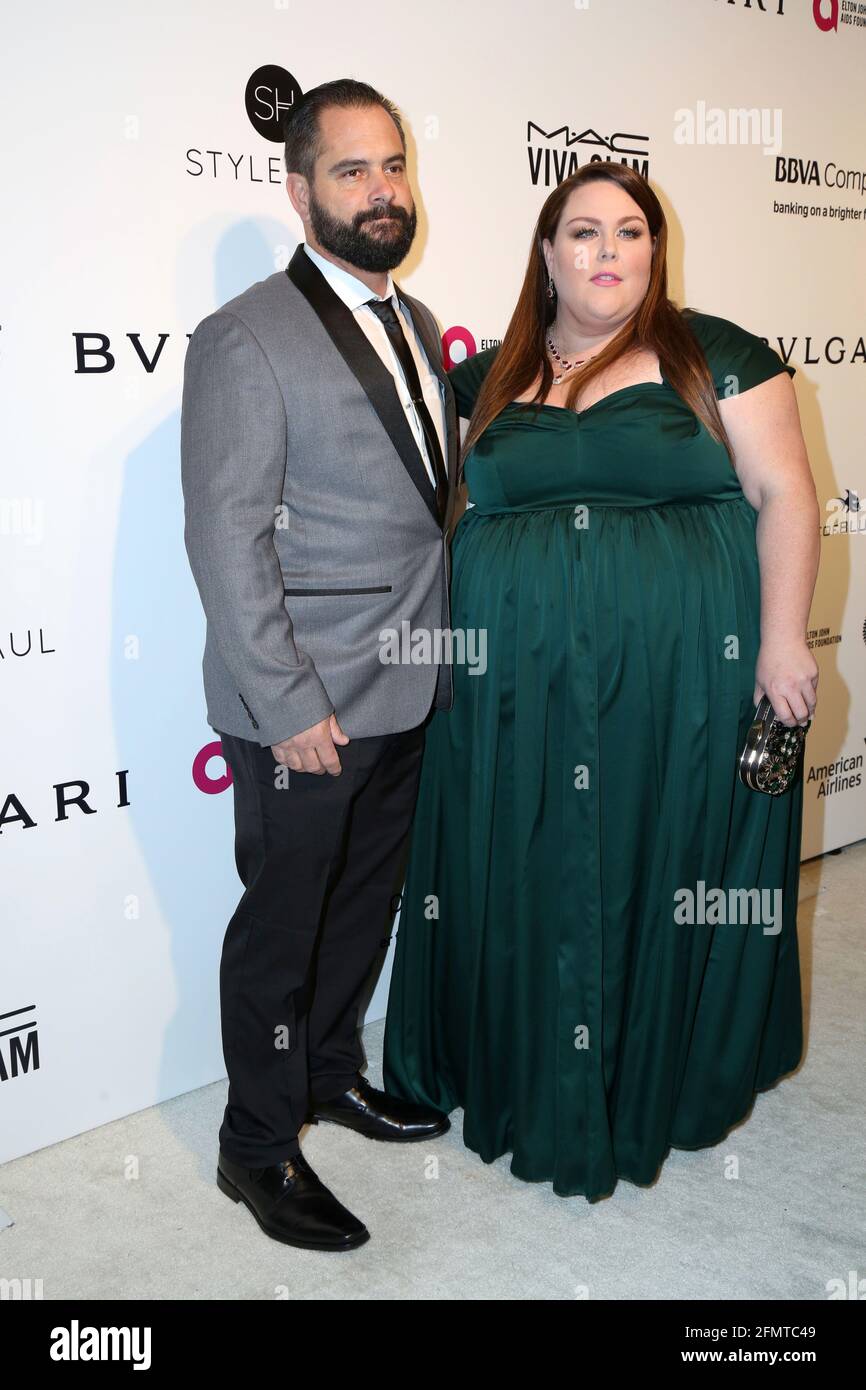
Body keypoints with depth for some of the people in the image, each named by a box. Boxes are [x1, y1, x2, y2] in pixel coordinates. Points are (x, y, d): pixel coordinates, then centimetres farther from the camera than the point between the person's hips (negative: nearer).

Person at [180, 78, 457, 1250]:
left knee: (365, 902, 20)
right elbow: (227, 540, -17)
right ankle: (258, 1148, 26)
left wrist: (444, 650, 11)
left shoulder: (415, 325, 12)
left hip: (408, 693, 8)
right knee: (283, 922, 7)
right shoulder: (245, 339, -13)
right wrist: (287, 703, -18)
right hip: (306, 705, -7)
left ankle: (330, 1071, 42)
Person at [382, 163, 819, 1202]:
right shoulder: (487, 380, 11)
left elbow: (782, 495, -2)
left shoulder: (714, 356, 3)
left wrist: (782, 638, -11)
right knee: (528, 883, 9)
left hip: (681, 679, -2)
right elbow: (449, 509, 15)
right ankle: (525, 1073, 29)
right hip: (518, 685, 3)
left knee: (663, 874, 7)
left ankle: (662, 1079, 30)